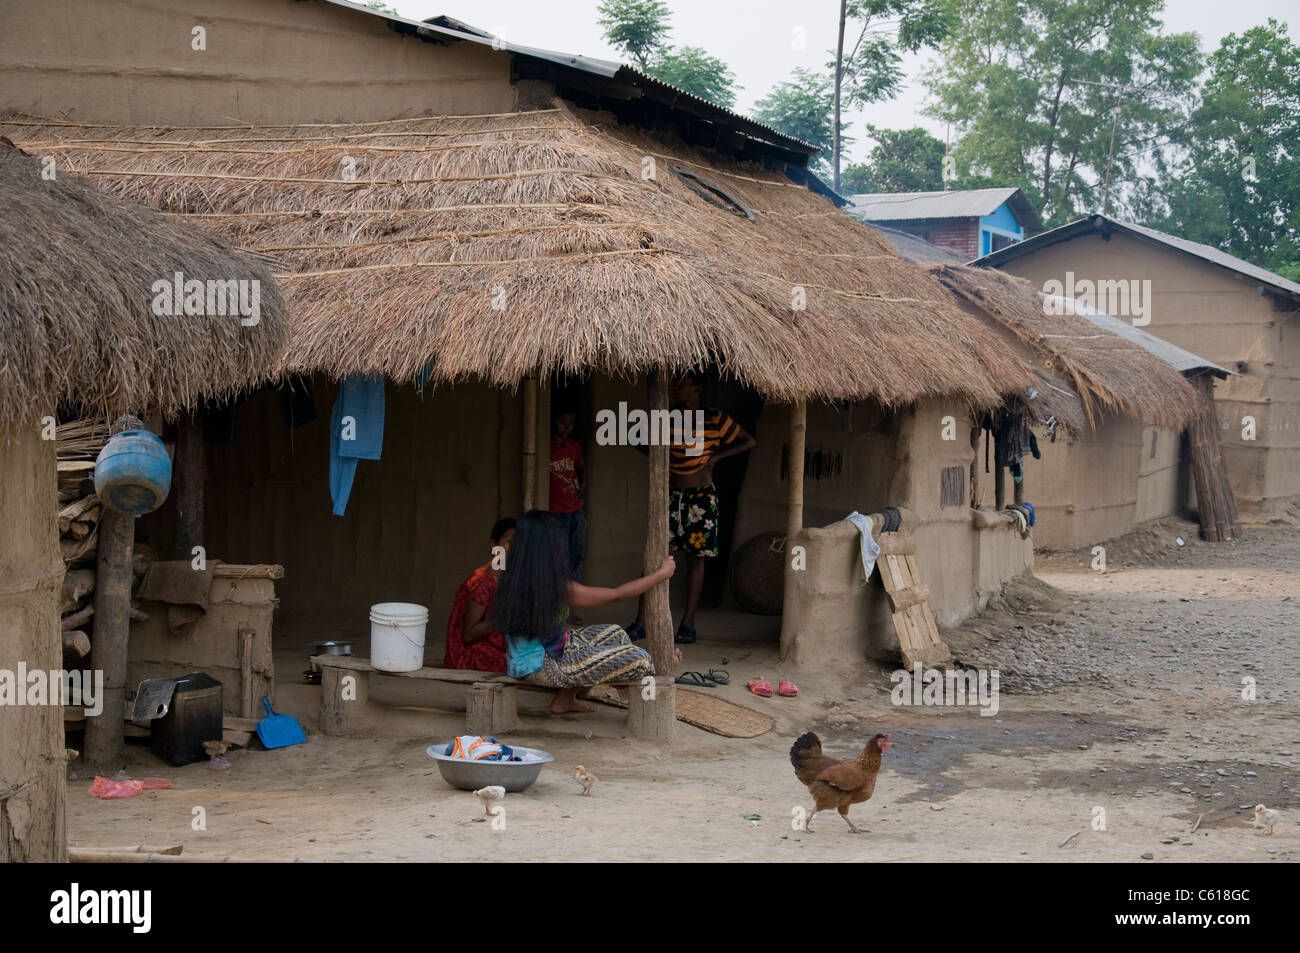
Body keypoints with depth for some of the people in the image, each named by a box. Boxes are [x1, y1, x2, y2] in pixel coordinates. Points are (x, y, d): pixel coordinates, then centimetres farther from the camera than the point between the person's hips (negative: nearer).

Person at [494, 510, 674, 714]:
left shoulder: (511, 582, -4)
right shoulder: (561, 588, -25)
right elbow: (617, 594, -13)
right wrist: (662, 573, 0)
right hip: (543, 667, -9)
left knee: (615, 634, 20)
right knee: (638, 659, -14)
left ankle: (567, 698, 20)